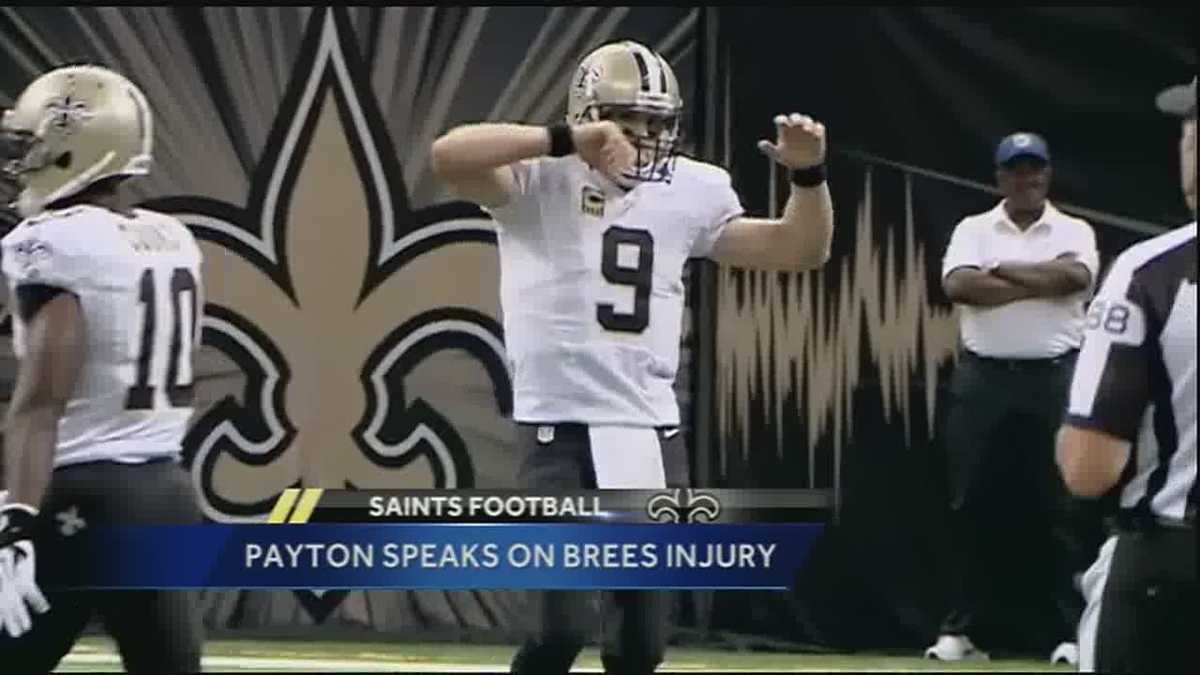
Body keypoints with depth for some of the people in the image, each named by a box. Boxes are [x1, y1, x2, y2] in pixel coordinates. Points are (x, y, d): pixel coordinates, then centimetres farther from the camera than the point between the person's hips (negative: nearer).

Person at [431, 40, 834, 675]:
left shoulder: (692, 191, 8)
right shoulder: (541, 178, -6)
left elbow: (798, 250, 12)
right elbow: (449, 155, -25)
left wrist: (808, 174, -5)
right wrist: (565, 140, -30)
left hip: (651, 431, 5)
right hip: (560, 429, -5)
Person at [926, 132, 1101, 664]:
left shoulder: (1074, 231, 7)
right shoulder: (972, 230, 8)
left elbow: (1074, 276, -15)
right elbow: (957, 285, -12)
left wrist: (1001, 270, -8)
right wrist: (1040, 284, -13)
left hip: (1054, 380, -1)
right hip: (983, 380, 1)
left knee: (1064, 508, -1)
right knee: (970, 506, 2)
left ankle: (1075, 631, 2)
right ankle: (960, 630, 7)